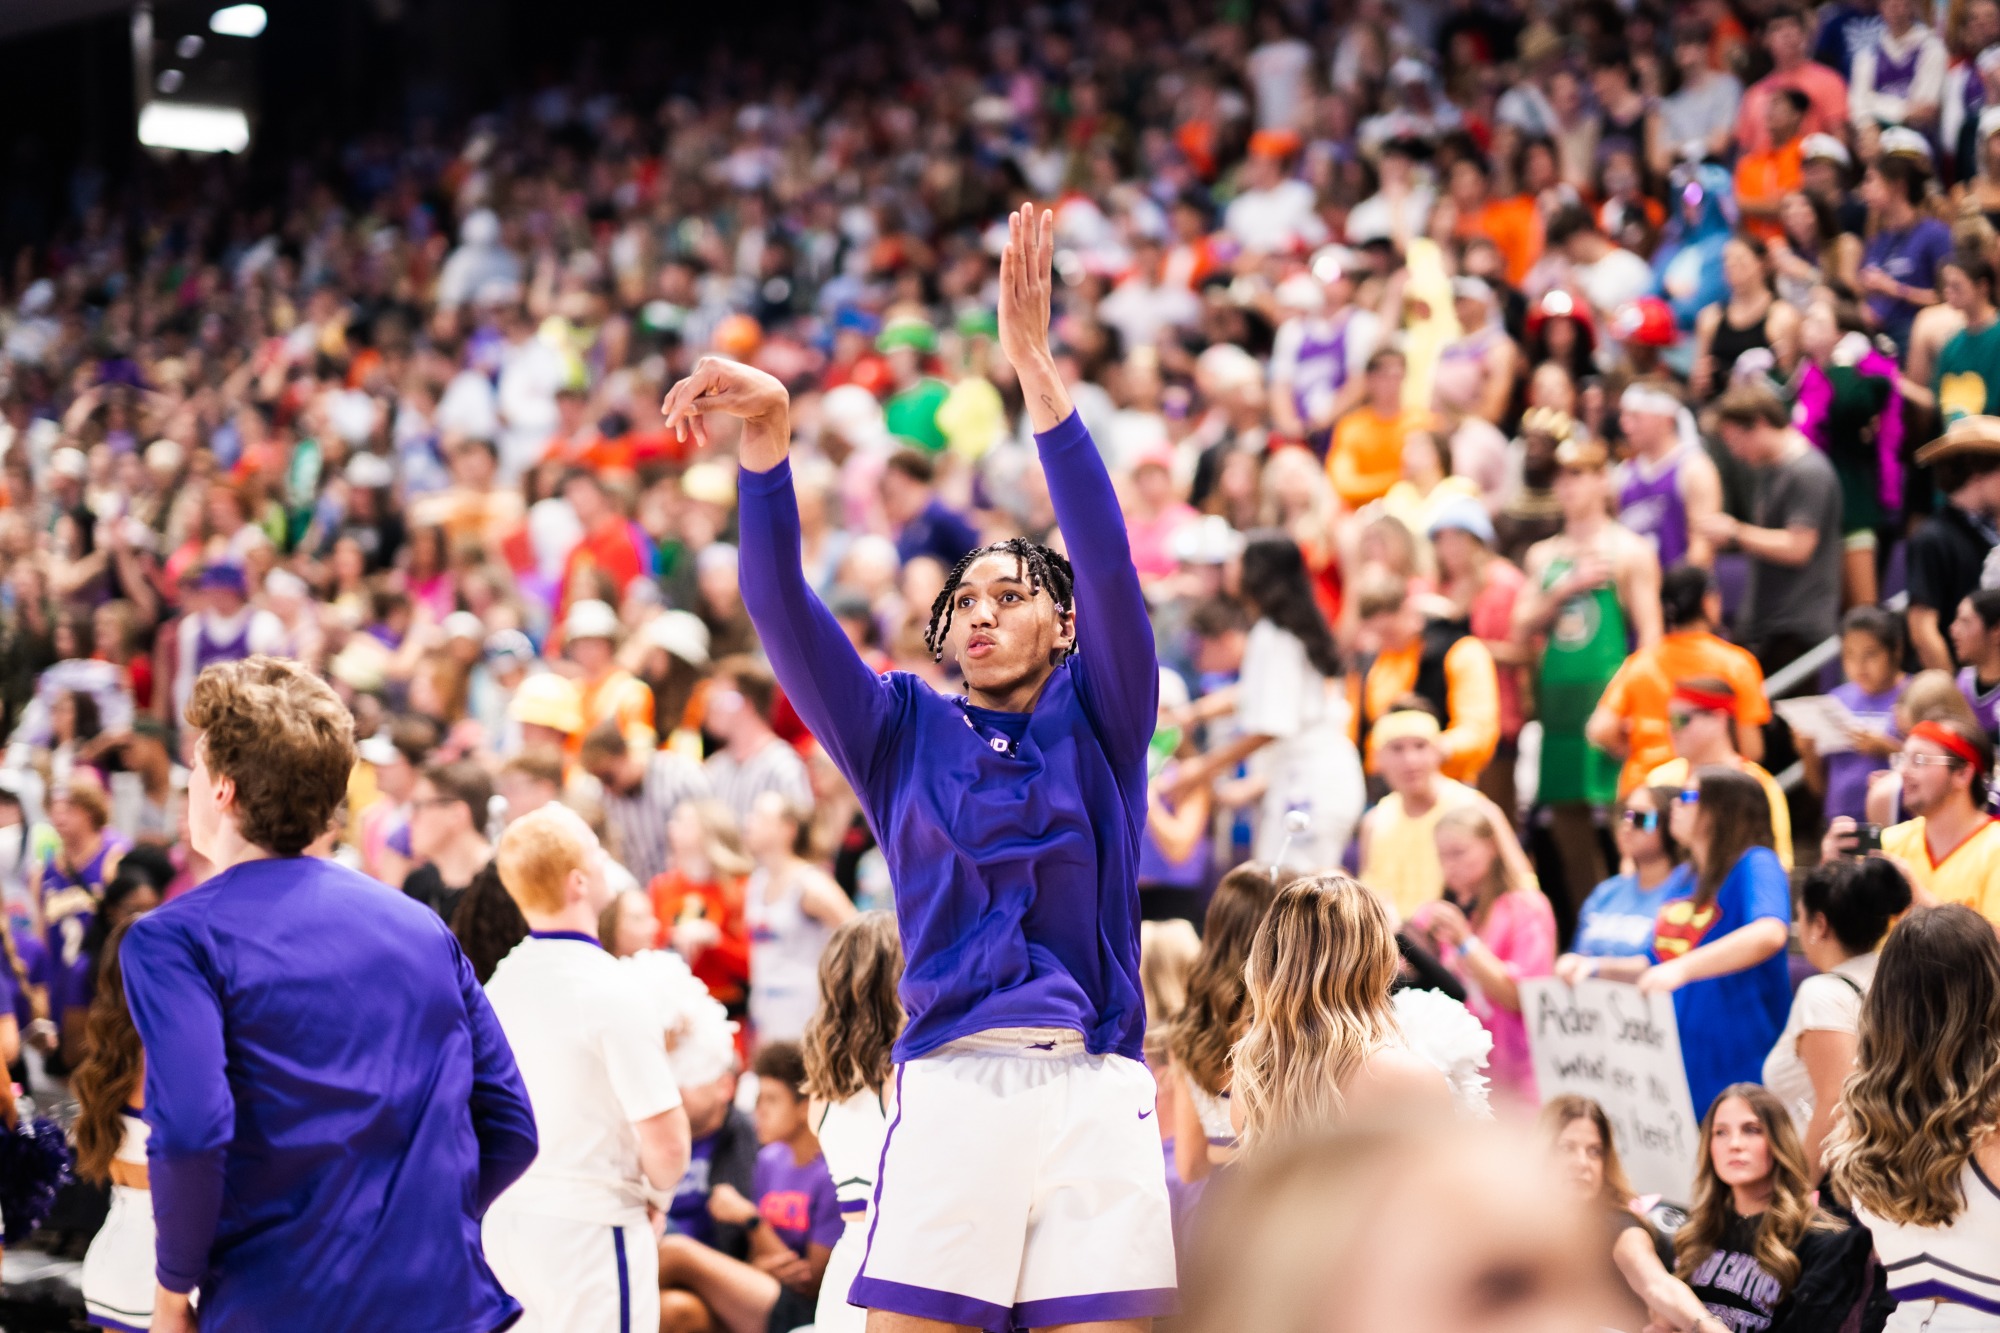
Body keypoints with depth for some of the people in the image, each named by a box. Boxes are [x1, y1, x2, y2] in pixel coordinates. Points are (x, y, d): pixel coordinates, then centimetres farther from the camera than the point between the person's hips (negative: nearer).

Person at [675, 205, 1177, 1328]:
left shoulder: (1099, 719, 11)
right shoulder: (903, 732, 14)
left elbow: (1110, 562, -4)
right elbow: (781, 606, 3)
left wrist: (1037, 368, -13)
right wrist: (768, 433, -13)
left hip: (1093, 1095, 0)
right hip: (951, 1088, 1)